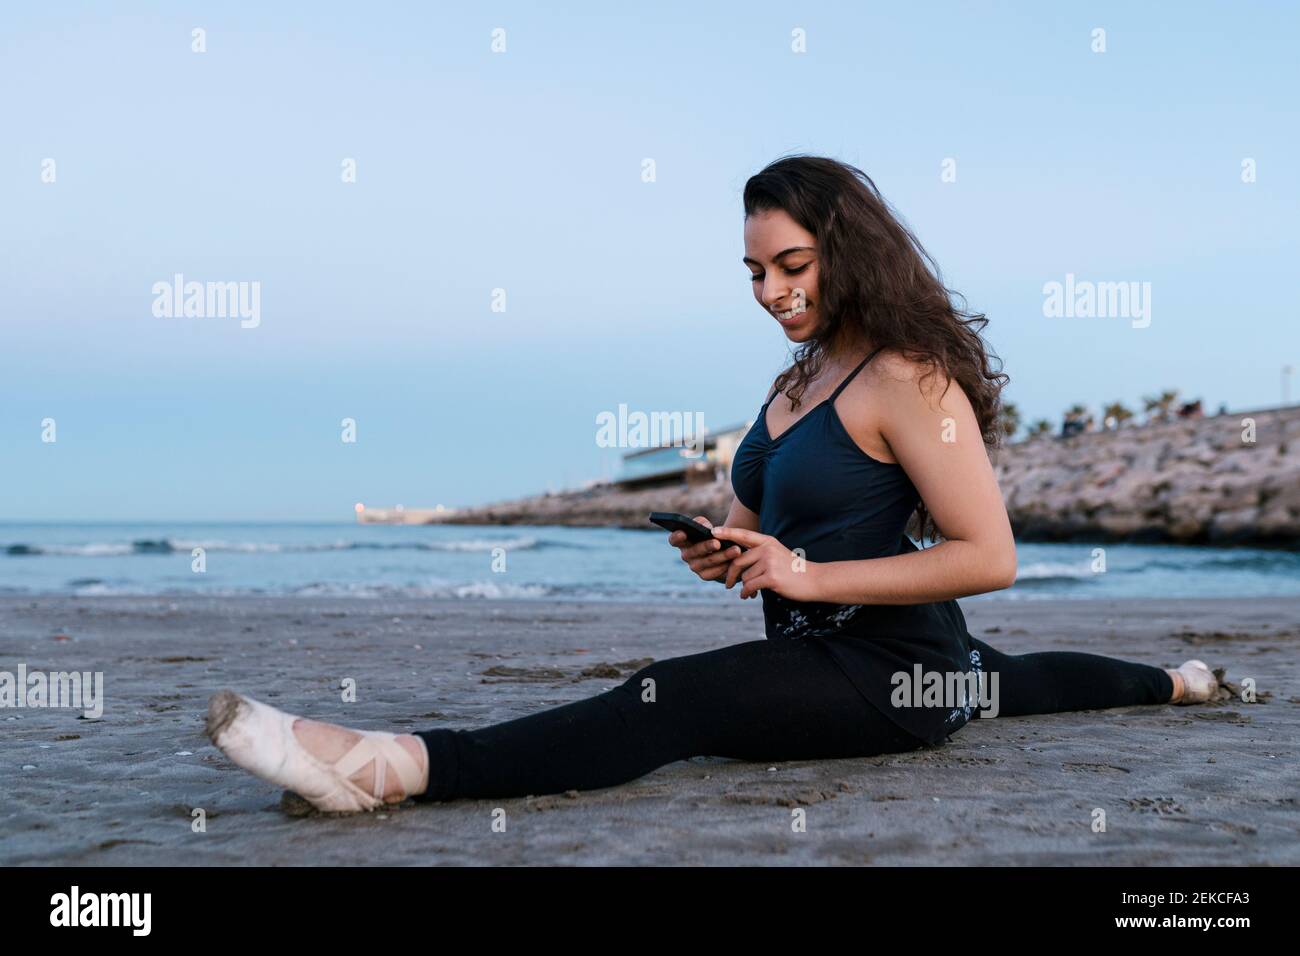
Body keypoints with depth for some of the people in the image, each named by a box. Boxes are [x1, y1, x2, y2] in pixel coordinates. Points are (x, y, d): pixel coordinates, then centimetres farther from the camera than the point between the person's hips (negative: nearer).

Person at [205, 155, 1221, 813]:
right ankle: (1173, 682, 63)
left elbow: (989, 557, -22)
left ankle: (402, 765, -48)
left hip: (889, 665, -10)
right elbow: (760, 518, 18)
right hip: (819, 649, 10)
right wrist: (726, 556, -7)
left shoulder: (907, 378, -16)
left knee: (670, 700, -31)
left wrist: (807, 574, -23)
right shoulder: (799, 378, 11)